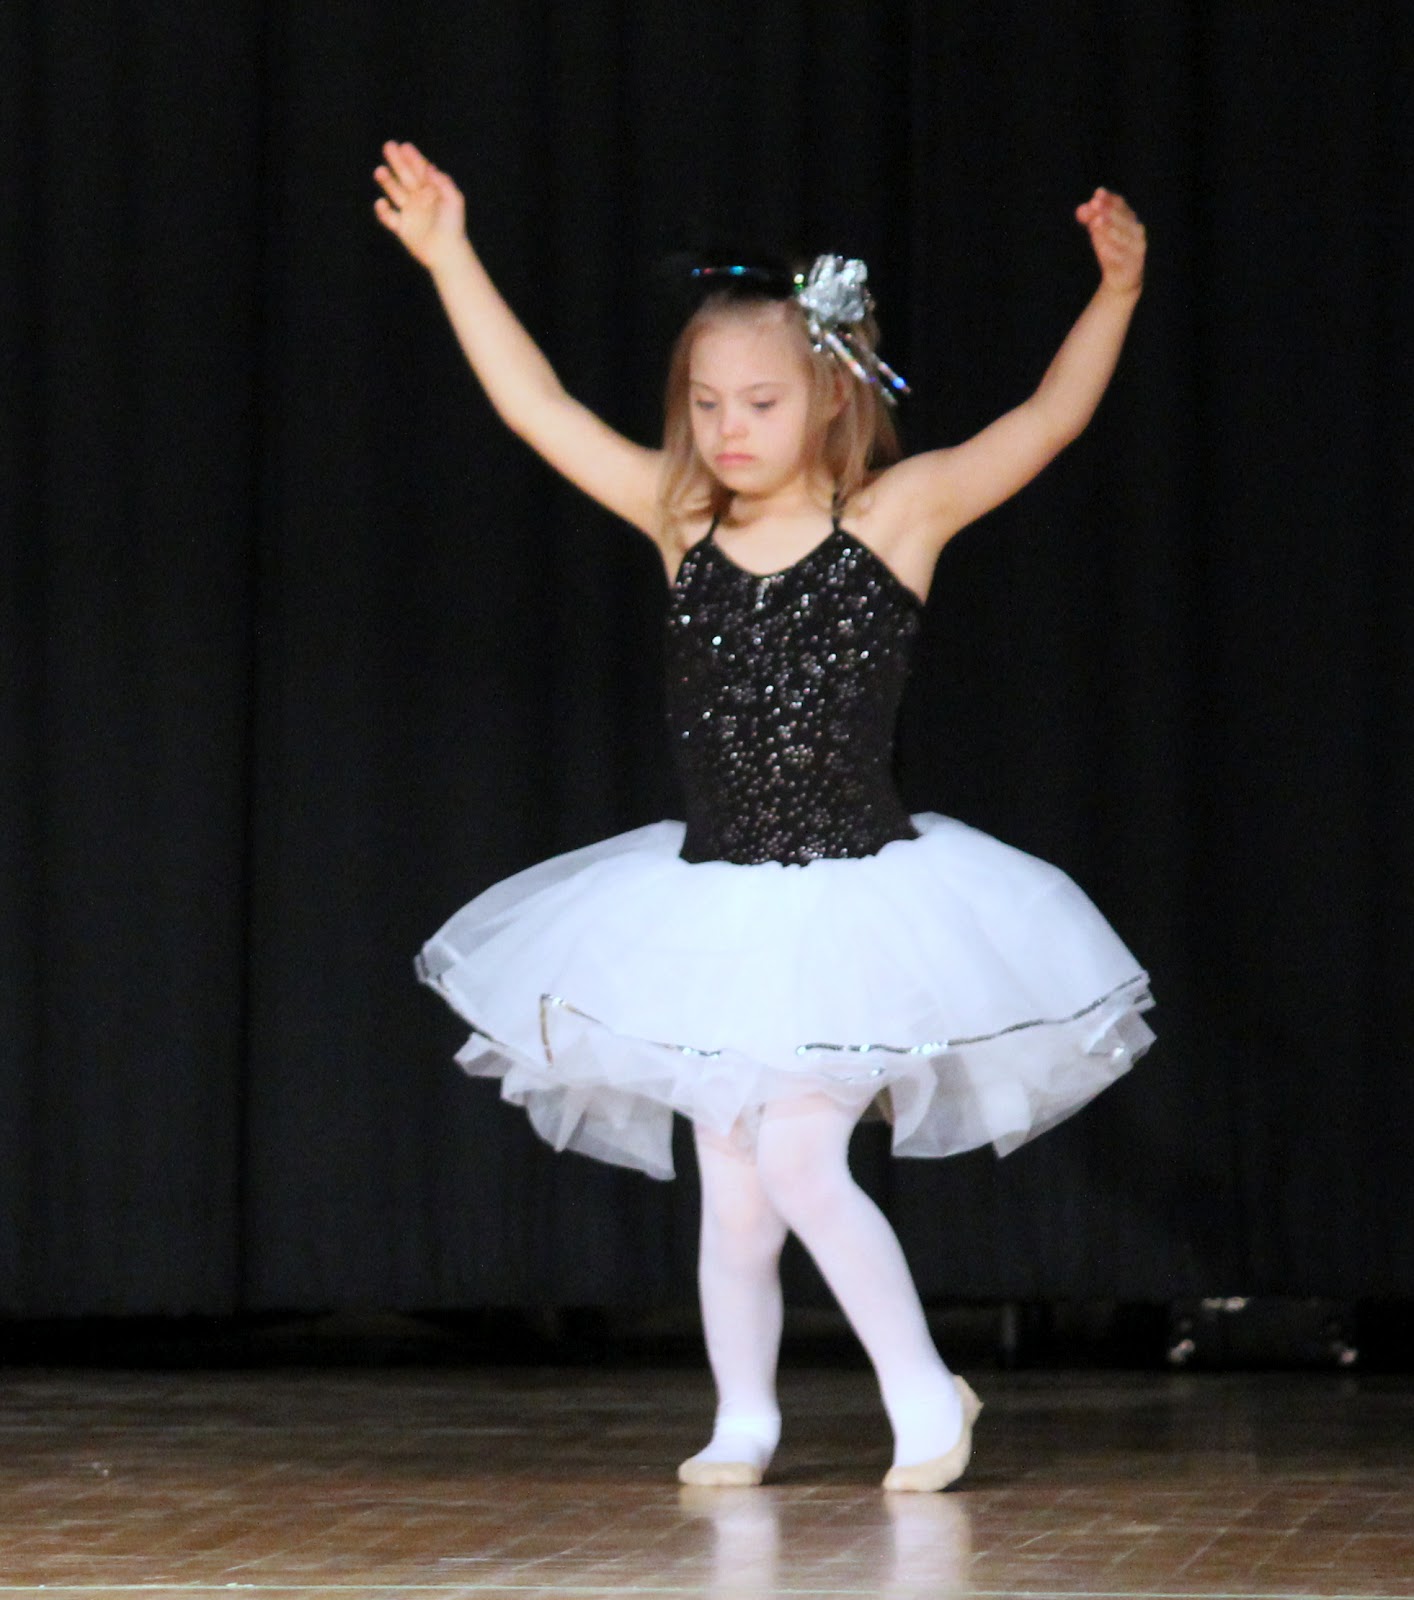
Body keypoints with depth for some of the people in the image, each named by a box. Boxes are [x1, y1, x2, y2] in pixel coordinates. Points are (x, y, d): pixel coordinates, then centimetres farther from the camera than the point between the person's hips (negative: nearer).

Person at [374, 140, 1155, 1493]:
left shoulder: (897, 515, -6)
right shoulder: (682, 522, 2)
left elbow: (1050, 418, -11)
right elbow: (537, 407, 2)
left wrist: (1117, 290, -24)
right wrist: (450, 259, -1)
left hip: (856, 902, -4)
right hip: (711, 909, 4)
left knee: (794, 1156, -13)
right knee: (728, 1185, 9)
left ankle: (924, 1393, 4)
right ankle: (741, 1419, 26)